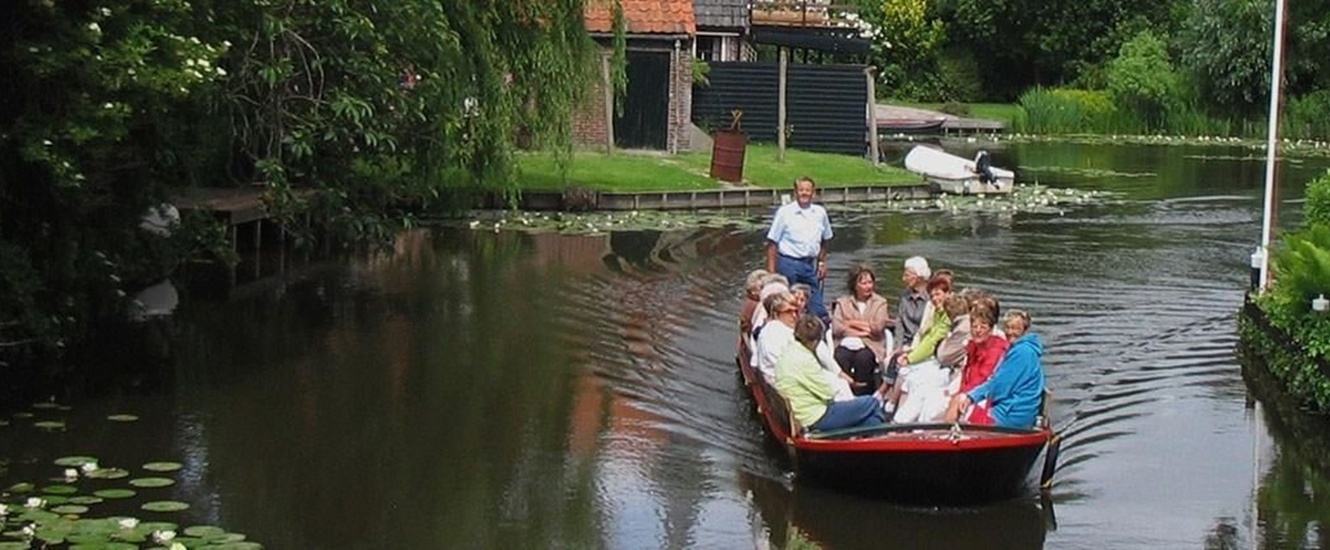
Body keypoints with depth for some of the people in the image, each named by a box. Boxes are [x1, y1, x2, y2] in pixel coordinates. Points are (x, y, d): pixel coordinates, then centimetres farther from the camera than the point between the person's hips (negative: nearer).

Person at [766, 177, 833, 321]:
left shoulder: (820, 213, 5)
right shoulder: (784, 212, -6)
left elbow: (824, 240, 20)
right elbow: (772, 243, -5)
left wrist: (822, 262, 14)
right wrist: (771, 271, -10)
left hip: (810, 265, 4)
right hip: (788, 264, -4)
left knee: (817, 307, 4)